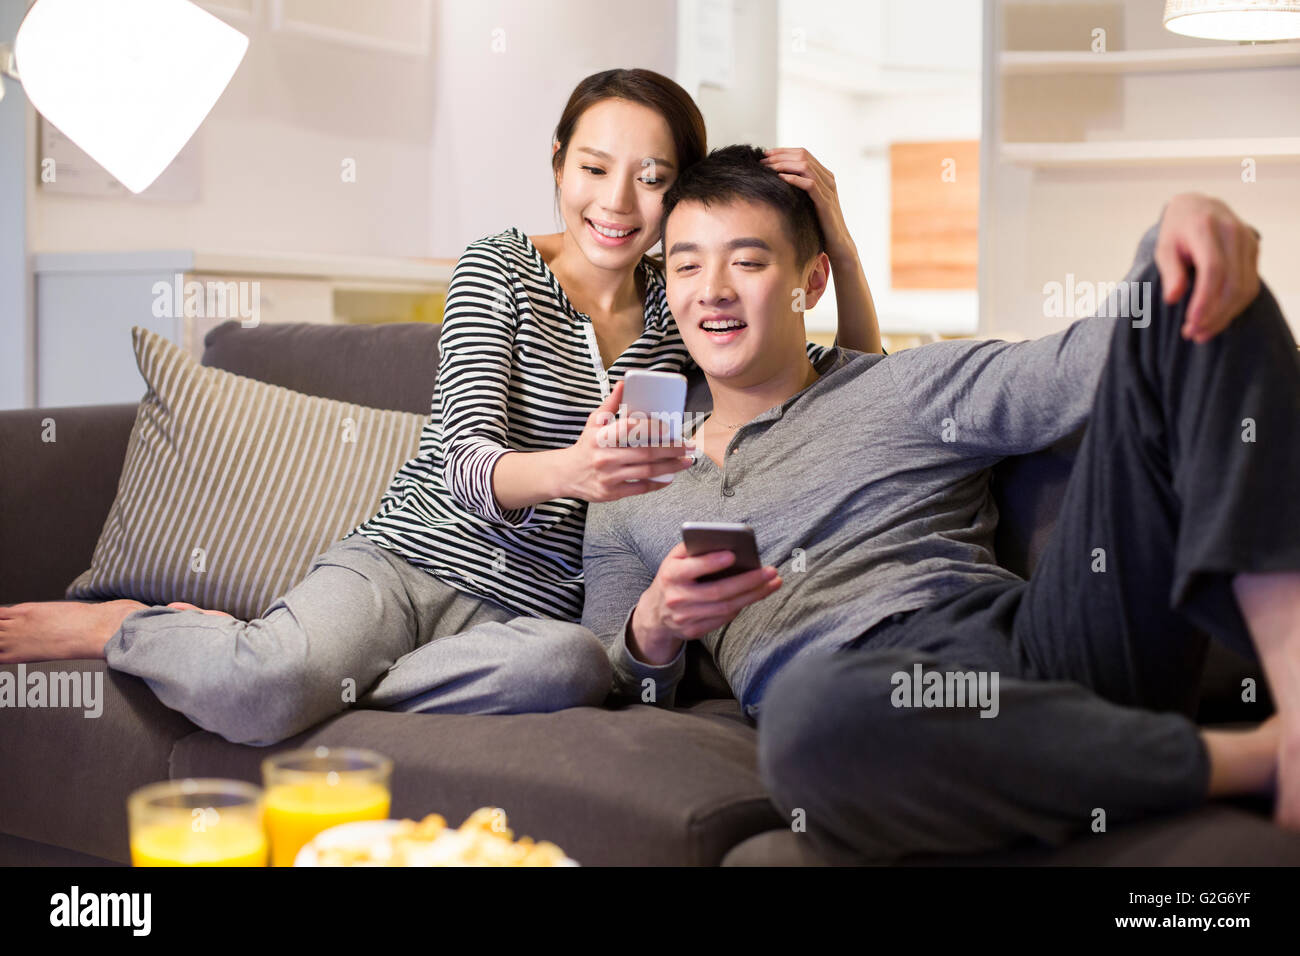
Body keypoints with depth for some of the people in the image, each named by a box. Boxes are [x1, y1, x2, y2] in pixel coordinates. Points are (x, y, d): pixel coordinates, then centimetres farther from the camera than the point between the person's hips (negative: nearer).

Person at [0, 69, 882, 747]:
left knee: (579, 664, -38)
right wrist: (567, 471, -35)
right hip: (406, 555, -3)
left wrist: (838, 237, -4)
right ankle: (125, 627, 0)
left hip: (527, 606, 3)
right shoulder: (501, 270, 2)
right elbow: (465, 464, -11)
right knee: (260, 690, -35)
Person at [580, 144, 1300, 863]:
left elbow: (1085, 363, 6)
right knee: (812, 709, -45)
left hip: (1033, 644, 2)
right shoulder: (631, 506, 26)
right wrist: (651, 635, -2)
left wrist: (1174, 229, -14)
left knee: (1197, 299, -10)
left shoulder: (909, 388, 22)